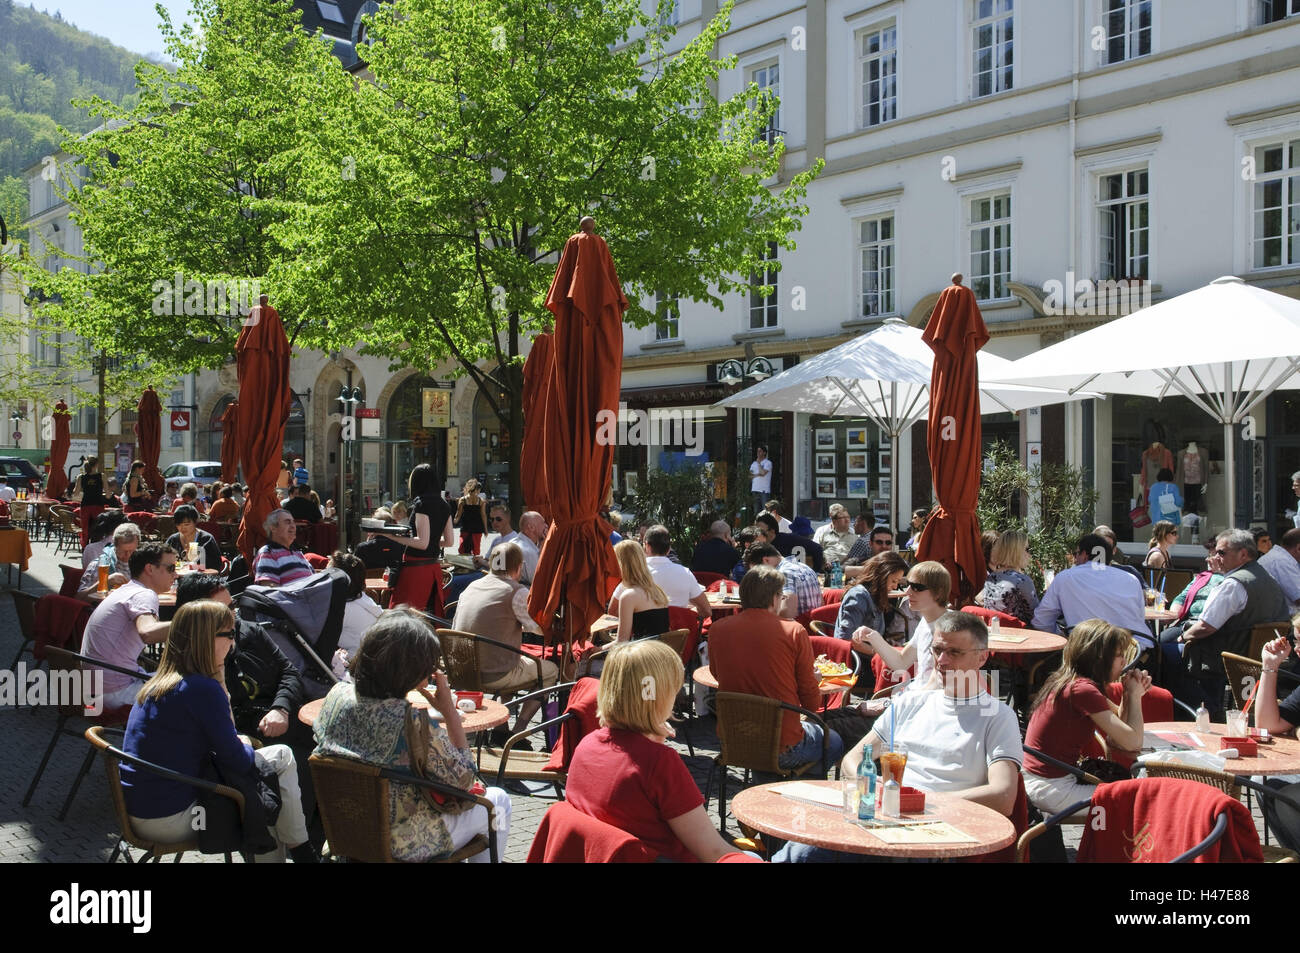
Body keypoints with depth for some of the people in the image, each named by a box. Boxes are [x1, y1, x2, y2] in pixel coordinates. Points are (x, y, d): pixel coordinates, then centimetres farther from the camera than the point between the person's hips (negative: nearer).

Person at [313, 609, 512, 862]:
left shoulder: (337, 696, -13)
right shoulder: (414, 723, -33)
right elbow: (463, 779, -19)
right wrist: (450, 711, -17)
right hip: (404, 844, -7)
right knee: (497, 801, 19)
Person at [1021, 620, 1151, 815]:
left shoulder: (1069, 682, 9)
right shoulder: (1083, 689, -20)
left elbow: (1116, 738, 13)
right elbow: (1133, 742, -19)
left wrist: (1130, 695, 2)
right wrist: (1134, 695, -5)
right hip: (1050, 788, -10)